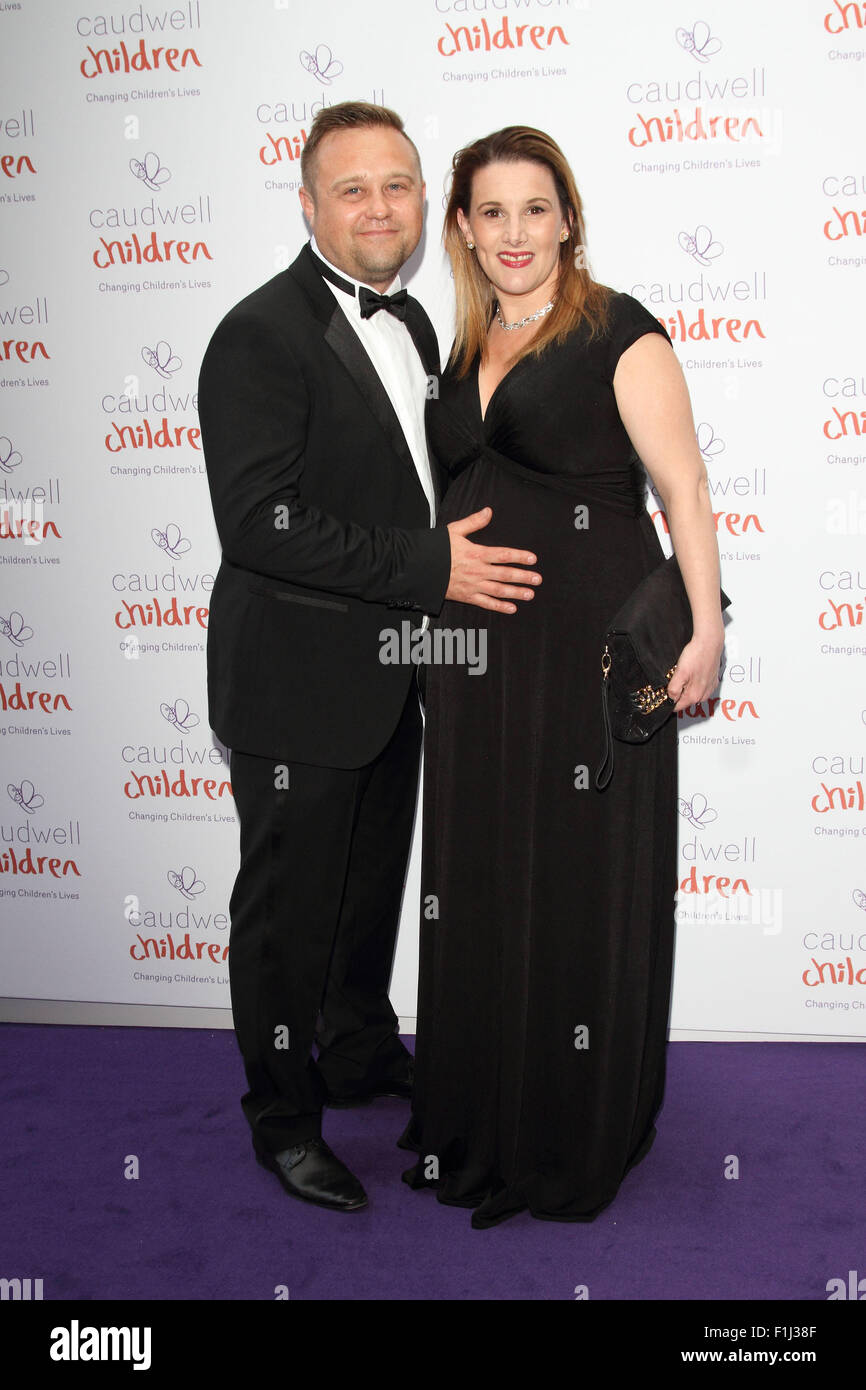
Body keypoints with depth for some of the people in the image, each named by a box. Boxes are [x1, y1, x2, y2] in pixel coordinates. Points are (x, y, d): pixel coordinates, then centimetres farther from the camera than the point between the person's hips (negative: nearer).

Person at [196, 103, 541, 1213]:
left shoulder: (408, 322, 10)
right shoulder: (260, 337, -18)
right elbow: (261, 525, -25)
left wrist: (462, 559, 8)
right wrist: (428, 568, -23)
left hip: (386, 676, 8)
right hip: (297, 684, -8)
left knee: (374, 883, 22)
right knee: (290, 905, 6)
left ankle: (362, 1053, 44)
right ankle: (282, 1115, 26)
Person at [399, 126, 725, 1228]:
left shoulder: (617, 331, -4)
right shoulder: (464, 352, 14)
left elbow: (683, 487, -9)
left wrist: (704, 626, -17)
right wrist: (438, 609, 15)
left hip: (593, 645, -6)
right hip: (477, 653, 6)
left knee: (585, 879, 3)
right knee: (482, 879, 12)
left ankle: (583, 1135, 21)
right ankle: (479, 1123, 29)